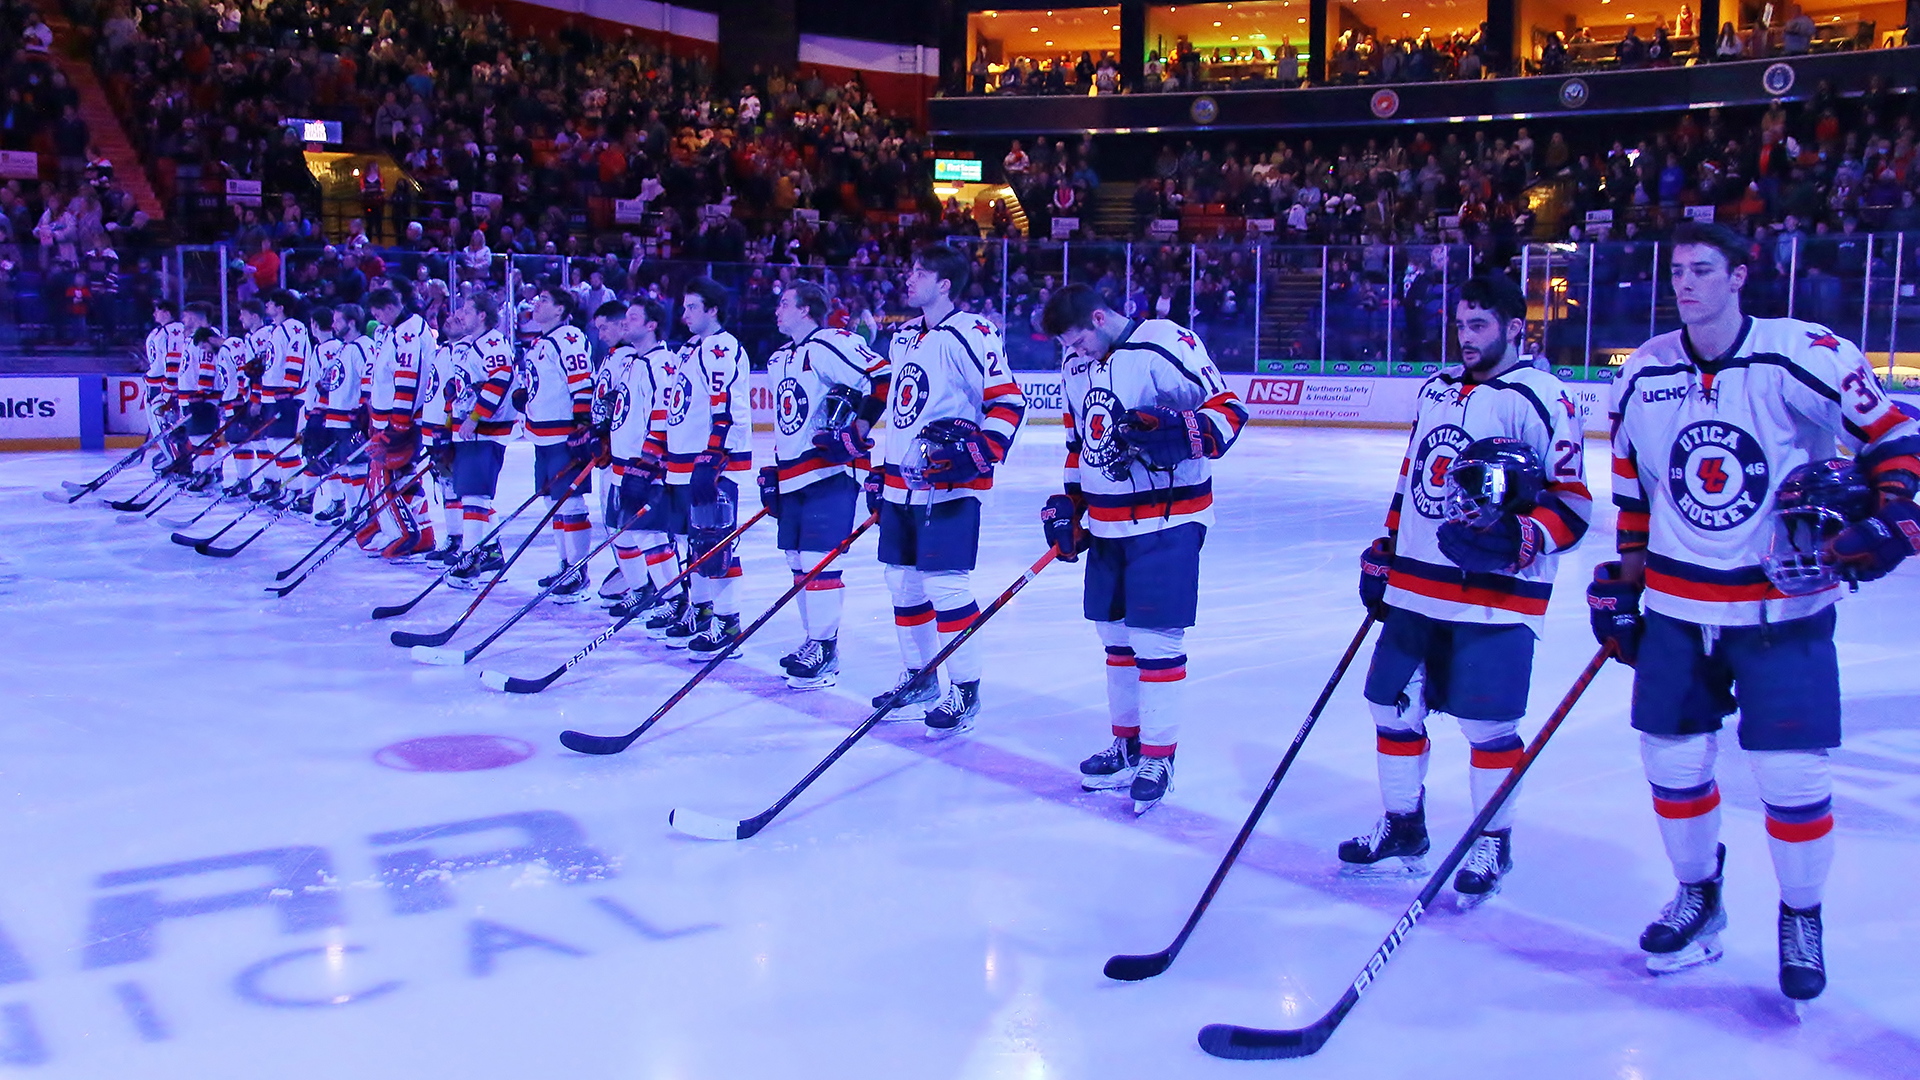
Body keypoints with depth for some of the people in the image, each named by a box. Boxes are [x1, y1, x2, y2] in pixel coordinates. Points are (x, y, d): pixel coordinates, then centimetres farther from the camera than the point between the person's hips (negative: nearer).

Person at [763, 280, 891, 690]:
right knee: (798, 560, 11)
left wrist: (857, 428, -19)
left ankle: (825, 648, -5)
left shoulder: (832, 344, -10)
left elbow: (884, 378, -18)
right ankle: (815, 640, 21)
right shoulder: (779, 361, 21)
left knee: (818, 558, -11)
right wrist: (771, 473, 24)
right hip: (792, 476, 9)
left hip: (830, 472, -9)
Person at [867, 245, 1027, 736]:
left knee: (945, 585, -10)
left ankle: (965, 689, 3)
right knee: (903, 581, 13)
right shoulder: (903, 339, 16)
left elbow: (1008, 401, -14)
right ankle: (920, 676, 28)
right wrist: (879, 470, 21)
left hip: (949, 484, -9)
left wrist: (982, 451, -24)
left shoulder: (972, 334, -11)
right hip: (901, 483, 9)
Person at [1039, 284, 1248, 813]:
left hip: (1167, 521, -8)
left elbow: (1228, 411, -17)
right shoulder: (1075, 364, 10)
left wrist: (1173, 434, -32)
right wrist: (1068, 504, 13)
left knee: (1156, 638, -6)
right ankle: (1127, 743, 29)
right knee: (1115, 633, 14)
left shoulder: (1166, 346, -16)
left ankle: (1159, 757, 7)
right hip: (1107, 523, 8)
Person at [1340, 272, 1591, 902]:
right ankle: (1402, 830, 26)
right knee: (1393, 705, 9)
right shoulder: (1435, 388, 15)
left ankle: (1492, 844, 19)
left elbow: (1573, 502, -10)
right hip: (1416, 586, 7)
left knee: (1488, 724, -1)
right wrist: (1384, 554, 20)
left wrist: (1515, 540, -25)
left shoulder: (1544, 398, -7)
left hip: (1496, 594, -6)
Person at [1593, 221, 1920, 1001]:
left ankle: (1801, 917, 22)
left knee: (1792, 773, -3)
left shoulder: (1806, 357, -12)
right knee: (1672, 757, 7)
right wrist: (1622, 584, 12)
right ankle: (1698, 897, 32)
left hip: (1785, 607, -4)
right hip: (1676, 606, 4)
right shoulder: (1641, 376, 2)